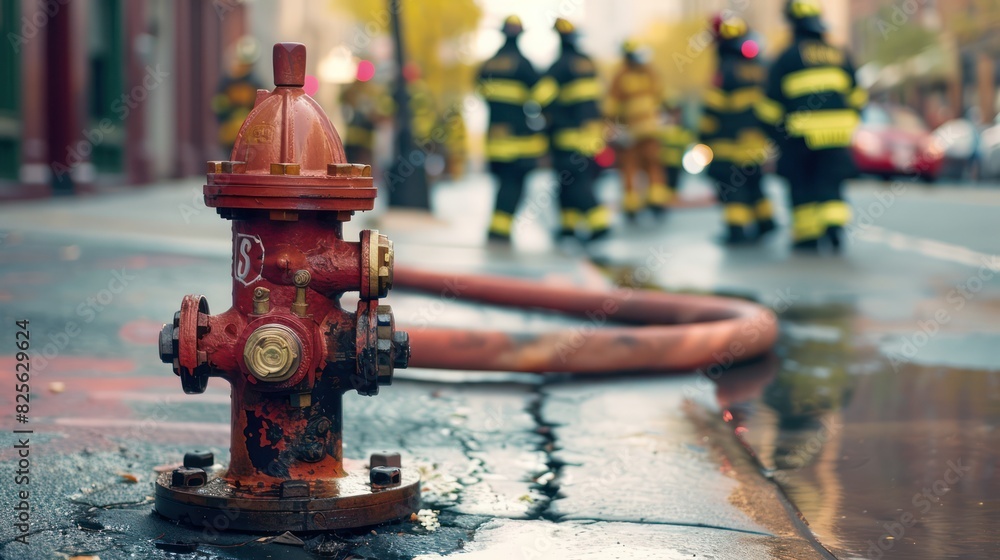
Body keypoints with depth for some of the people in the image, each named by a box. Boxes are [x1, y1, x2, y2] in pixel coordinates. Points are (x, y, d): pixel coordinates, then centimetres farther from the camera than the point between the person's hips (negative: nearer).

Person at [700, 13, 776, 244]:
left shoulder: (726, 69, -13)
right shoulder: (759, 67, 9)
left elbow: (714, 108, -14)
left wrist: (705, 137, -9)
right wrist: (768, 130, 23)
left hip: (730, 139, -7)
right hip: (757, 137, 7)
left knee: (730, 183, -3)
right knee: (752, 180, 20)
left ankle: (737, 228, -9)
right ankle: (765, 222, 23)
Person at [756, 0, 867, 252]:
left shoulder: (786, 57, 0)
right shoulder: (839, 55, 11)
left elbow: (772, 103, 0)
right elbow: (857, 96, 16)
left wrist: (773, 132, 12)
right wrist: (848, 124, 28)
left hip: (801, 133, -3)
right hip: (837, 132, 3)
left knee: (802, 184, 9)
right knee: (830, 182, 8)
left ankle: (806, 234, 9)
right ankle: (834, 222, -15)